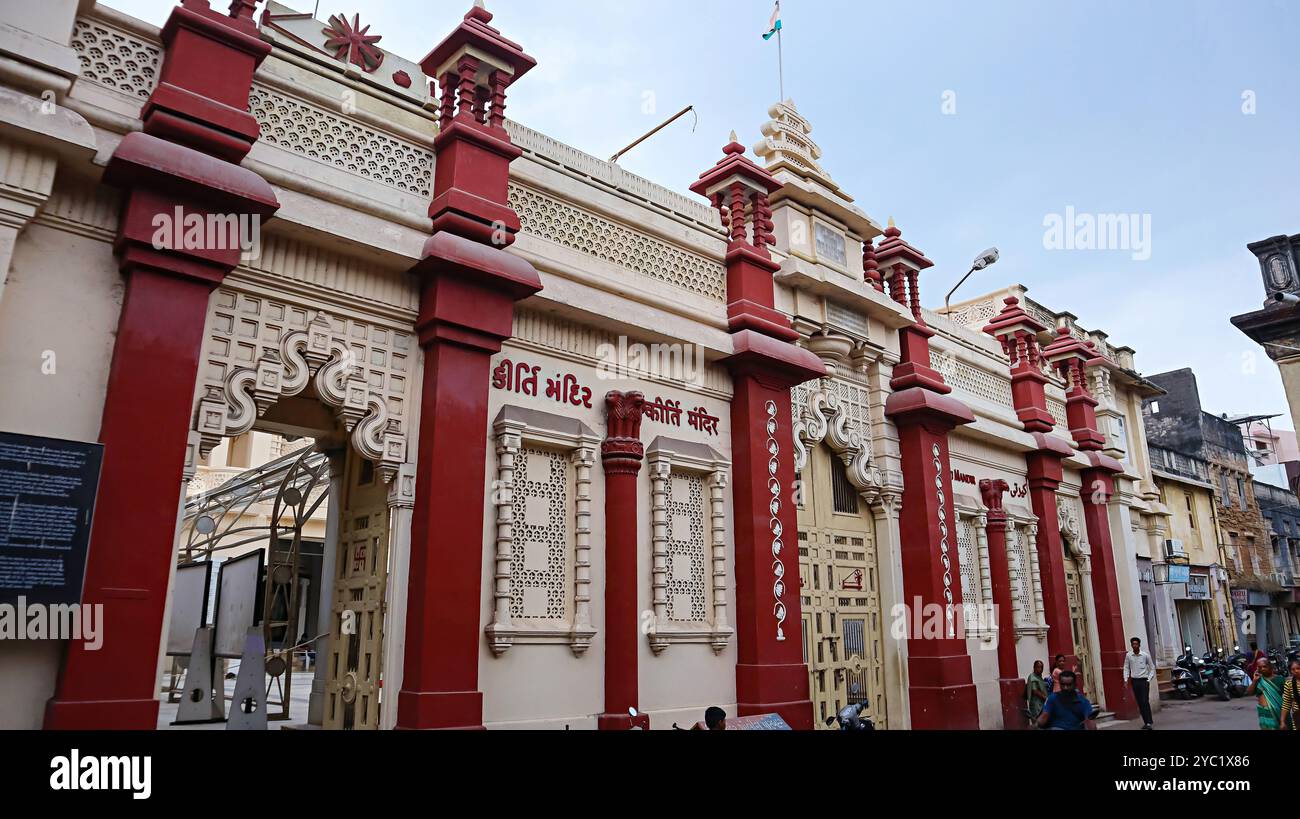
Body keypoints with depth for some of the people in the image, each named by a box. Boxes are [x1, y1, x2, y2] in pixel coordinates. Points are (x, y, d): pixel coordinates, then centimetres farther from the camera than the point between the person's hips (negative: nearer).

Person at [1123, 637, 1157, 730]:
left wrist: (1149, 679, -5)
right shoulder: (1128, 655, -1)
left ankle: (1149, 723, -9)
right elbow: (1126, 668, 7)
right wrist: (1126, 679, -2)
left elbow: (1152, 668, 2)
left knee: (1145, 701, -11)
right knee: (1139, 703, 7)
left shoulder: (1145, 655, -7)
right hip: (1134, 681, 3)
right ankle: (1146, 722, 17)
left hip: (1144, 680, -3)